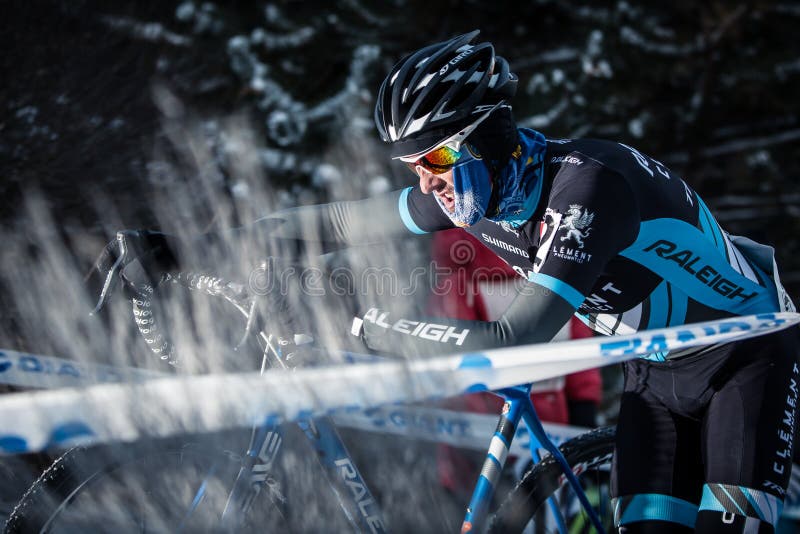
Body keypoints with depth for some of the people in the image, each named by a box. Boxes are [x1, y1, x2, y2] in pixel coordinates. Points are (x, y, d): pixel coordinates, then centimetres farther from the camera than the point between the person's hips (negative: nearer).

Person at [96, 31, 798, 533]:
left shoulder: (586, 186, -36)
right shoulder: (465, 190, -11)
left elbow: (512, 341, -42)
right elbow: (340, 223, -1)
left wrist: (364, 327, -39)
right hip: (655, 371, 7)